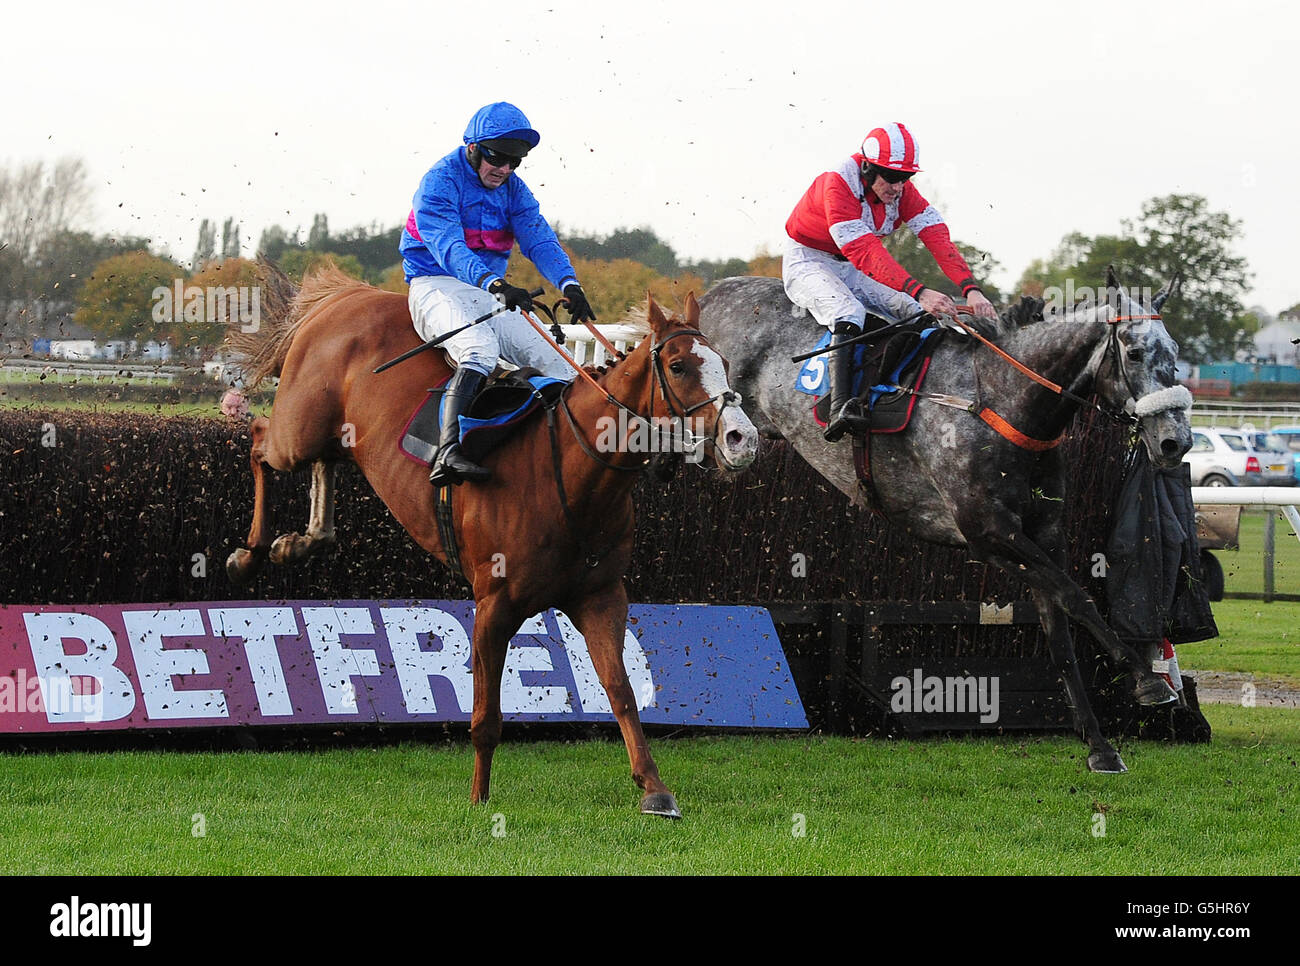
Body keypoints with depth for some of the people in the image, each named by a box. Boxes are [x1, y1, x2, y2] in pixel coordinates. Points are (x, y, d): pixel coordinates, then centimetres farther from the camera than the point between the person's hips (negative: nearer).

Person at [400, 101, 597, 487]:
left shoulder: (513, 188, 12)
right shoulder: (441, 182, -11)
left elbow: (539, 239, -1)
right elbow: (448, 247, -26)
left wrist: (568, 283, -22)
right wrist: (493, 284, -44)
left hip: (491, 293, 8)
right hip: (437, 285, -8)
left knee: (559, 365, -7)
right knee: (480, 350, -37)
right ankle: (447, 453, -53)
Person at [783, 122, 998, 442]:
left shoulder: (902, 190, -10)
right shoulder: (838, 186, -31)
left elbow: (937, 236, -19)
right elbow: (864, 251, -41)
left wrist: (971, 289, -34)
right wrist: (918, 291, -51)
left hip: (853, 270, 7)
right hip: (808, 262, -7)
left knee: (920, 315, -10)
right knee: (849, 311, -35)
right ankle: (839, 409, -50)